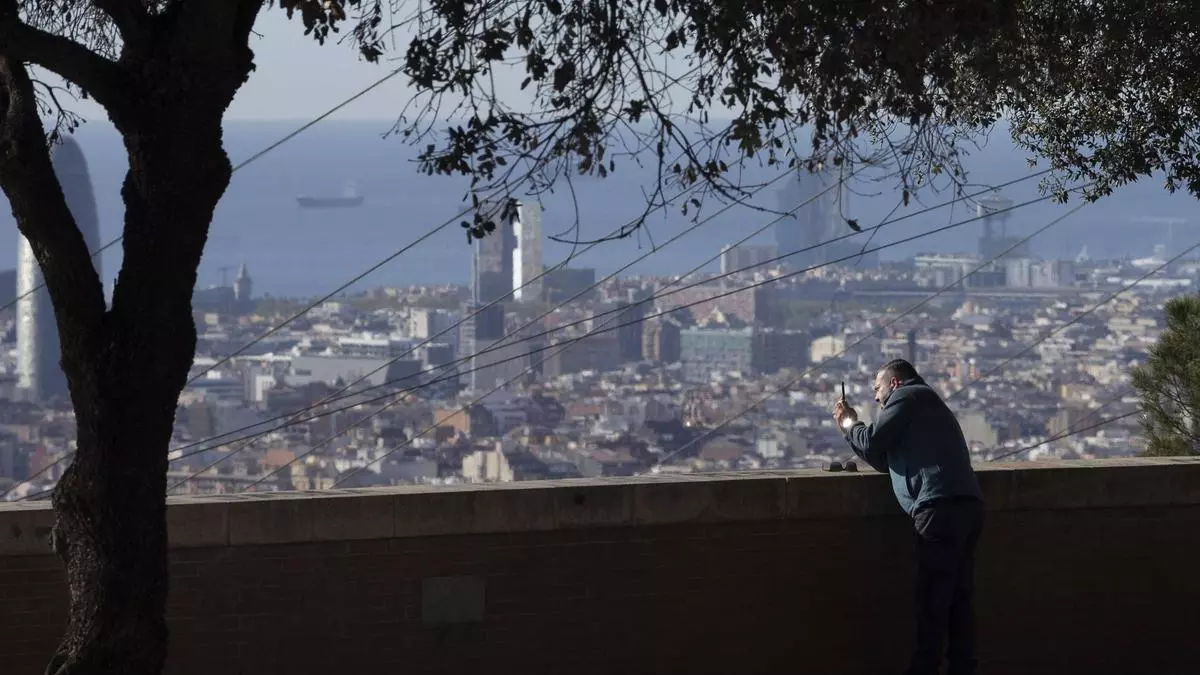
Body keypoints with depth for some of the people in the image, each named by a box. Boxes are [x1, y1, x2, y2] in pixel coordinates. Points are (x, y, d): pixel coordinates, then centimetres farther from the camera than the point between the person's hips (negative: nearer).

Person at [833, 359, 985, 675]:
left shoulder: (907, 396, 4)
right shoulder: (926, 402, 33)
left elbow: (872, 444, -2)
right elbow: (886, 460, 32)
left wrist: (848, 423, 17)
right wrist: (853, 426, 30)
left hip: (941, 508, -9)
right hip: (966, 506, 9)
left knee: (932, 601, -6)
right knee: (957, 598, 9)